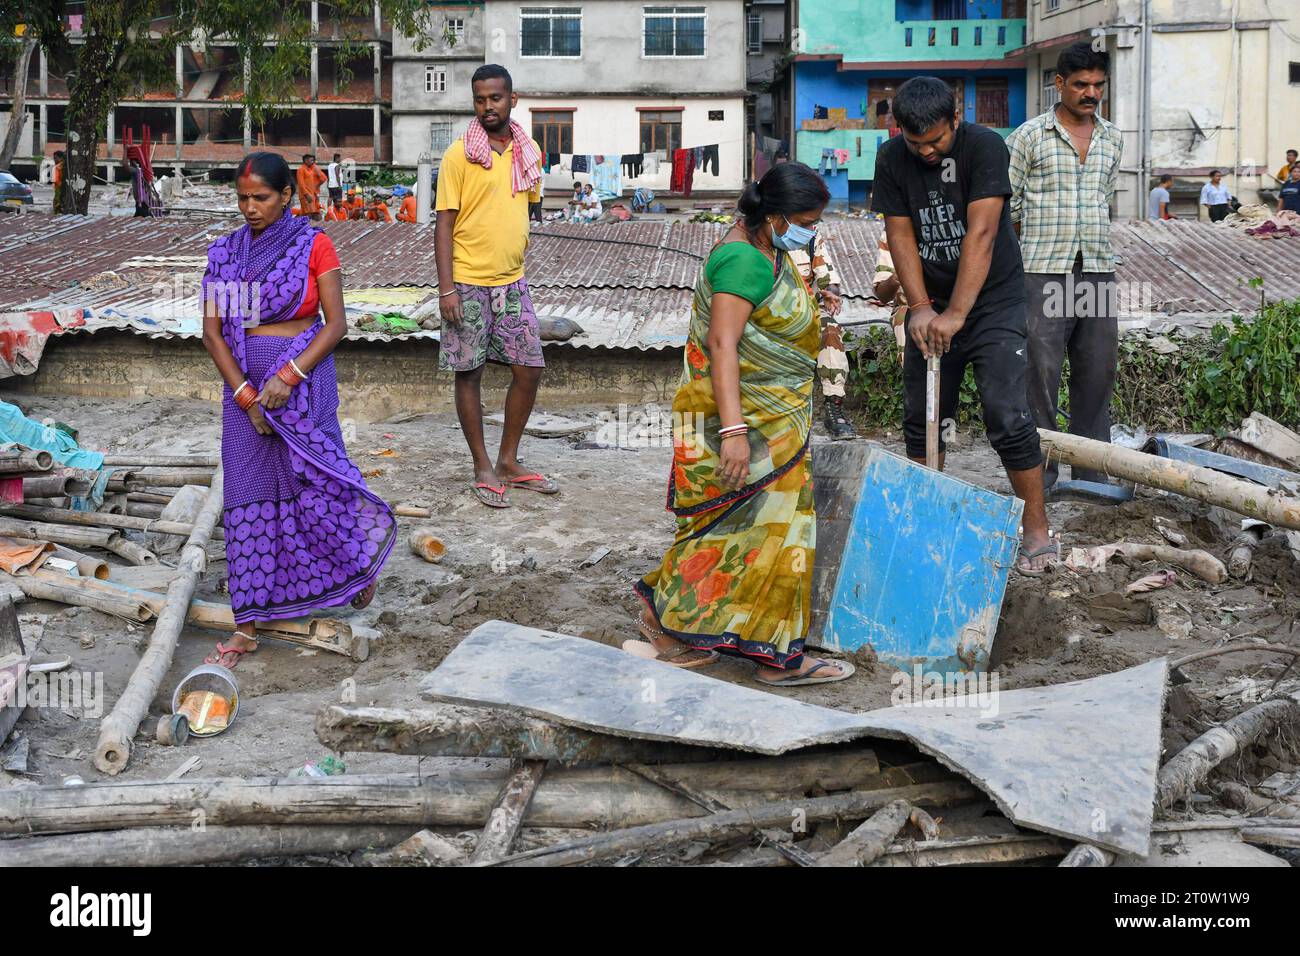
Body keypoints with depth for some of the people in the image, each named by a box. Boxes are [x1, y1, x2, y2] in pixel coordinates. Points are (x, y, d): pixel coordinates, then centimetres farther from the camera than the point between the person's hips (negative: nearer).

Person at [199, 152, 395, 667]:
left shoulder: (313, 245, -3)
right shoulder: (224, 252, 5)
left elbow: (336, 323, -6)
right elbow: (212, 330, 2)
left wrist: (289, 376, -17)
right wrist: (245, 393, -8)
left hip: (304, 377, -3)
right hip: (243, 379, 3)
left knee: (312, 483, -4)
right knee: (248, 494, 3)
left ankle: (358, 561, 28)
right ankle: (247, 625, 8)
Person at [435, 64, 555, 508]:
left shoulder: (528, 152, 7)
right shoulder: (459, 155, -9)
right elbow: (444, 223, -9)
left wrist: (516, 264, 17)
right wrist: (446, 288, -15)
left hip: (512, 282, 5)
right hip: (468, 283, -5)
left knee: (529, 370, 6)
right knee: (468, 374, 2)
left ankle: (509, 462, 21)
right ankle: (483, 469, 13)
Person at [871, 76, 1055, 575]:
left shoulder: (984, 147, -18)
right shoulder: (892, 159, -4)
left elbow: (981, 235, -25)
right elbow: (900, 234, -4)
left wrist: (956, 315, -30)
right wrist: (920, 307, -15)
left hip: (993, 300, -5)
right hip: (932, 304, 5)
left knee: (1007, 417, -12)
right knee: (920, 416, 8)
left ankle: (1037, 531, -1)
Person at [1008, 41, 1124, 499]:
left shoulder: (1112, 139, 14)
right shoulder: (1029, 136, -1)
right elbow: (1005, 207, 2)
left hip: (1098, 272, 5)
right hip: (1043, 274, -5)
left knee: (1097, 372, 7)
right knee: (1041, 373, -4)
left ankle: (1092, 475, 16)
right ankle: (1039, 475, 3)